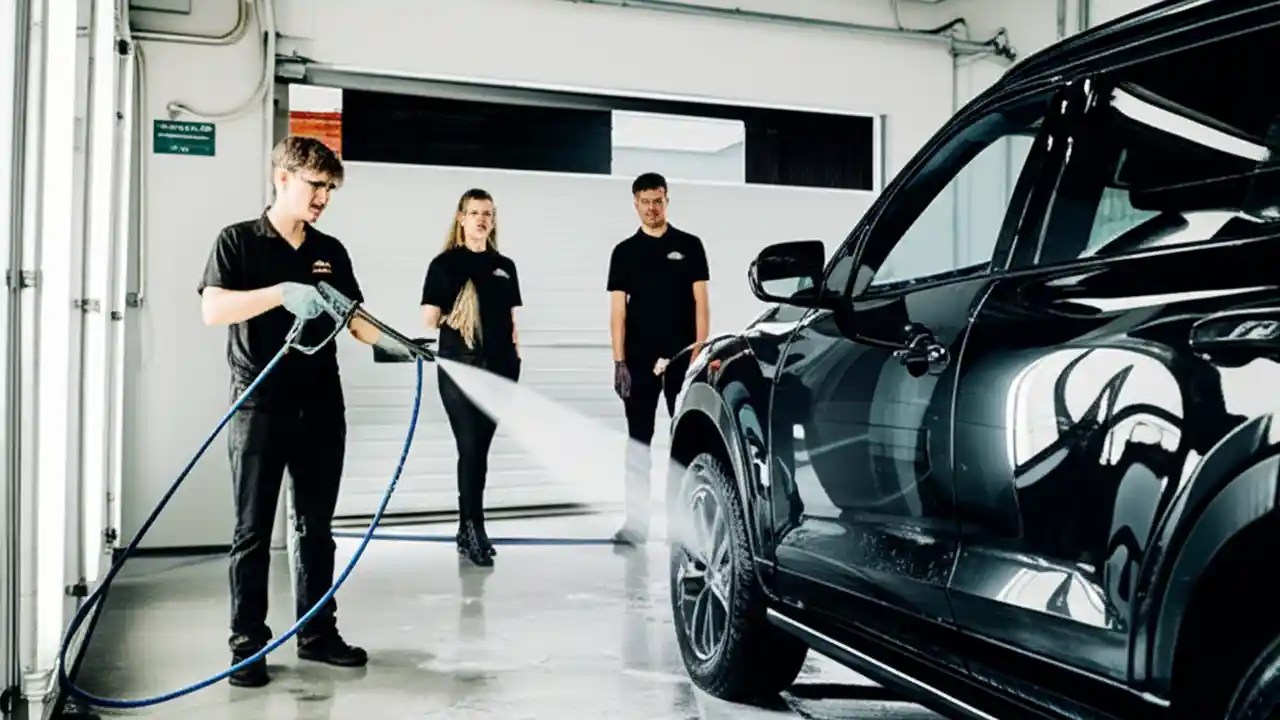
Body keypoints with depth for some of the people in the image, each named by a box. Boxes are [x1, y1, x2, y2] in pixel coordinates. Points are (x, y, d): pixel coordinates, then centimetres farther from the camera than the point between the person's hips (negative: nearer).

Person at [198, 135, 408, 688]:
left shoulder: (331, 252, 12)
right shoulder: (239, 241, -1)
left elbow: (356, 320, 10)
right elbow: (212, 309, -15)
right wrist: (283, 293, -27)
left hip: (321, 406, 4)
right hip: (260, 405, -4)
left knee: (316, 527, 11)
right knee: (253, 531, 2)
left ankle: (318, 633, 21)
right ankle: (247, 644, 10)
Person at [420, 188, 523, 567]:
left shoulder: (505, 266, 14)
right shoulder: (445, 263, 1)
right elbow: (429, 318, -2)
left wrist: (516, 361, 11)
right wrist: (451, 315, -21)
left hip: (499, 366, 4)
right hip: (459, 366, -4)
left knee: (481, 449, 8)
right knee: (470, 448, -9)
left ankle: (467, 530, 16)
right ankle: (474, 529, -4)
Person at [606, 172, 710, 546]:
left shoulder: (689, 245, 6)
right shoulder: (624, 251, 7)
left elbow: (700, 302, 3)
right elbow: (618, 309, 3)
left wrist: (700, 350, -7)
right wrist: (619, 361, -5)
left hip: (682, 357, -1)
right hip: (639, 360, 1)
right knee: (638, 441, 4)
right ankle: (636, 521, 9)